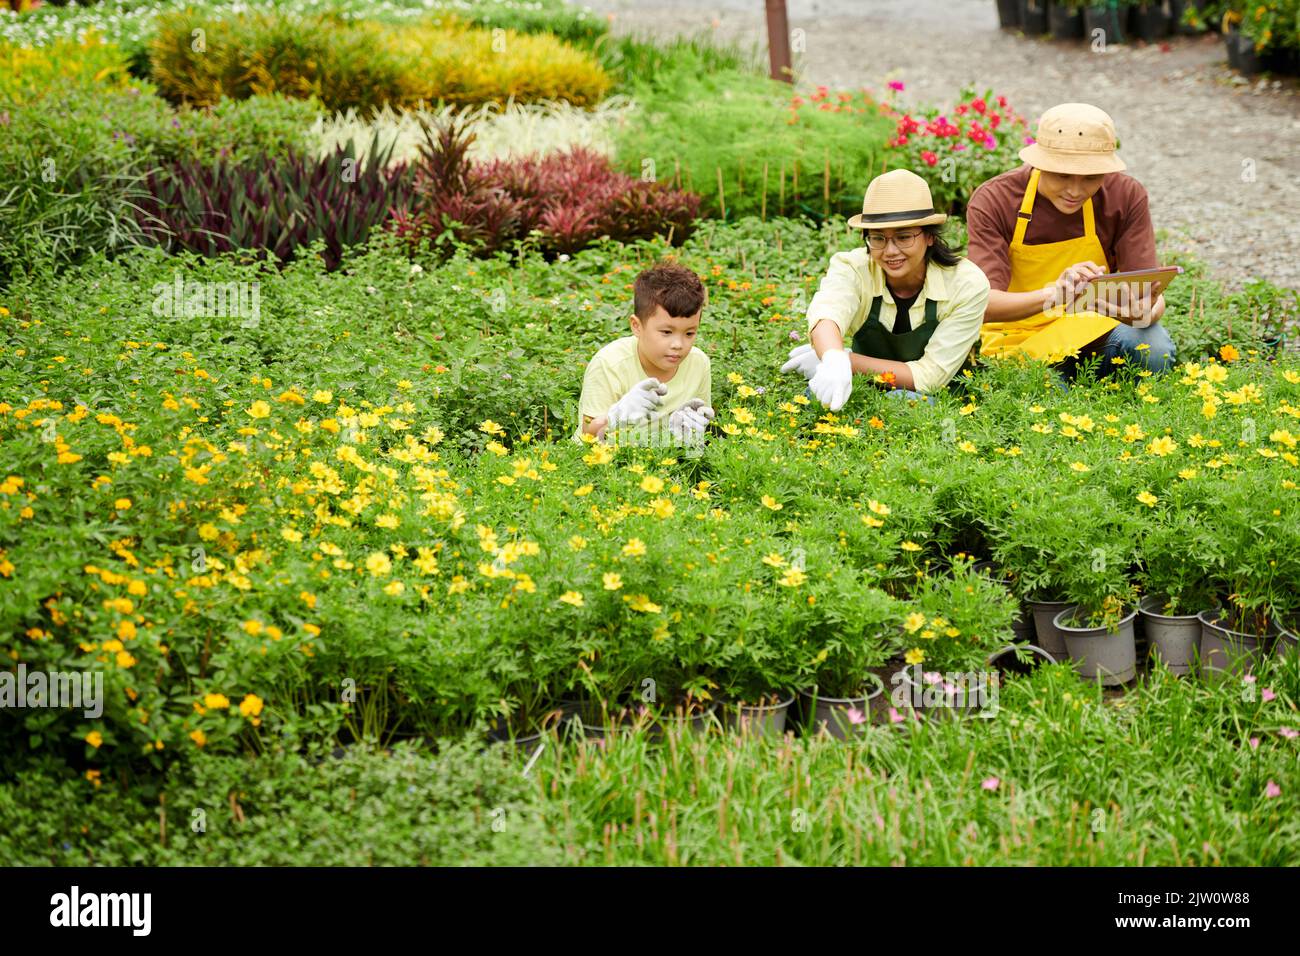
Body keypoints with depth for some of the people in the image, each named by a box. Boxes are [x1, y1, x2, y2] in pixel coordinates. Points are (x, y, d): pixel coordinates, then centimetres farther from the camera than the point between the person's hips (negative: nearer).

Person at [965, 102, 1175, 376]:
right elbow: (984, 304, -26)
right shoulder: (993, 201, -15)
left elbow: (1150, 292, -12)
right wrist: (1054, 294, -45)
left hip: (1093, 332, 3)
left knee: (1153, 347, -27)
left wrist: (1144, 312, -38)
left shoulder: (1127, 196, -9)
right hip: (1017, 341, -3)